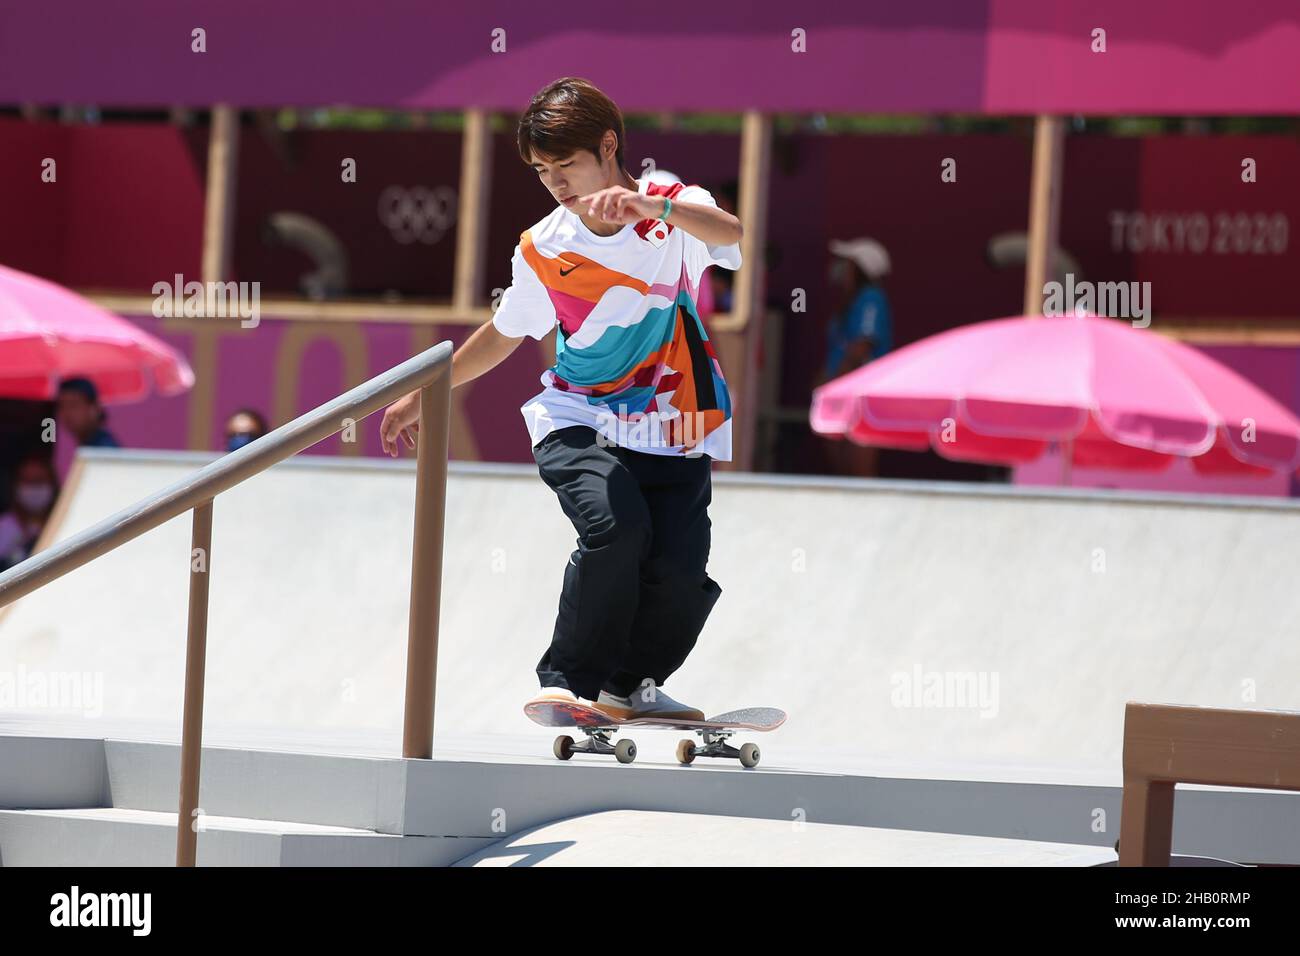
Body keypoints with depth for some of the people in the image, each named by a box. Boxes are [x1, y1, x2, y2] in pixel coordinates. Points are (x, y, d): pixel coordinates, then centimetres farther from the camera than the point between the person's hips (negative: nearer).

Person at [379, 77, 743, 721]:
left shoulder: (673, 210, -7)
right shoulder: (542, 251, 0)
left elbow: (729, 232, -30)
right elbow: (504, 334, 17)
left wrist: (649, 207, -48)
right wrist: (423, 397, 23)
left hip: (673, 433, 0)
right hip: (579, 421, 0)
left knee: (682, 573, -14)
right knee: (614, 526, -29)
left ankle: (630, 685, 16)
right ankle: (570, 679, -13)